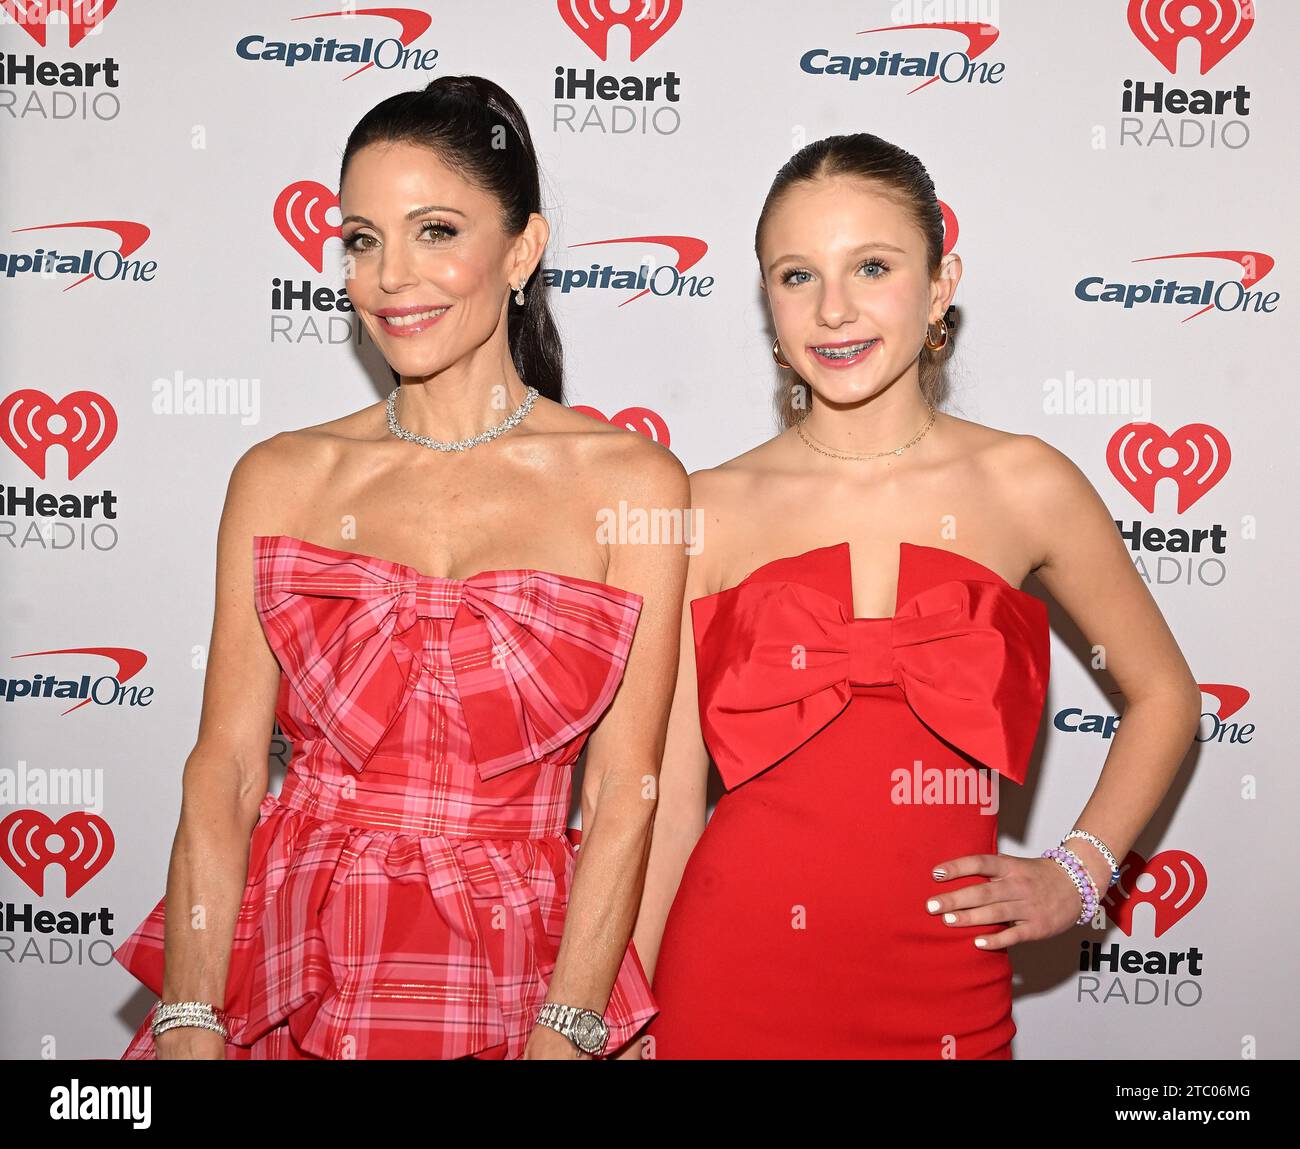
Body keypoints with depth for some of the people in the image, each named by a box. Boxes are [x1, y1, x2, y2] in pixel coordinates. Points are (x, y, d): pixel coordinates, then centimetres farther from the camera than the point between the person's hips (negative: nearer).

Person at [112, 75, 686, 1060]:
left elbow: (624, 794, -7)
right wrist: (188, 1027, -10)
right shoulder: (279, 478, 1)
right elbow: (224, 772, -3)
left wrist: (563, 1036, -13)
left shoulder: (636, 485, -5)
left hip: (511, 981, -1)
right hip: (284, 969, 2)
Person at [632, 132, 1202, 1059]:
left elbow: (1164, 694, 11)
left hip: (945, 992, 1)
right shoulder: (709, 511, -4)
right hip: (733, 979, -1)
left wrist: (1076, 874, 4)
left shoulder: (1025, 486, -3)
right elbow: (669, 799, -2)